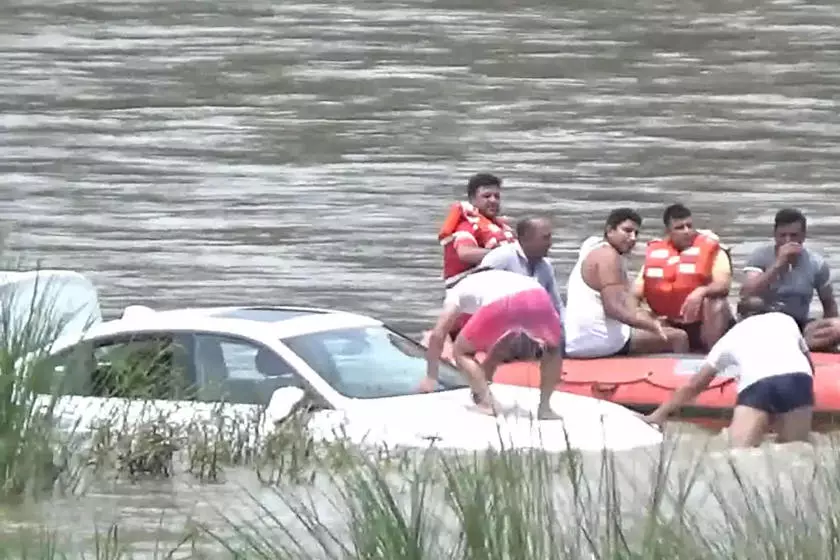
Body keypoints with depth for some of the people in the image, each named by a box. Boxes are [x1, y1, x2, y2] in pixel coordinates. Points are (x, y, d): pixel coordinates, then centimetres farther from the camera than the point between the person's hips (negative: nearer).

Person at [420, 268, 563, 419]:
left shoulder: (457, 292, 34)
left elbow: (438, 334, 25)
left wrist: (431, 376, 34)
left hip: (498, 304, -4)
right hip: (537, 297, 4)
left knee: (461, 352, 20)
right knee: (553, 348, 34)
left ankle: (486, 402, 2)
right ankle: (544, 407, 20)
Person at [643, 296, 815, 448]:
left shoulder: (732, 336, 34)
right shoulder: (785, 320, 37)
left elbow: (693, 386, 39)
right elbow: (810, 365, 48)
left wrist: (659, 414, 50)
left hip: (757, 384, -1)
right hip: (797, 378, 1)